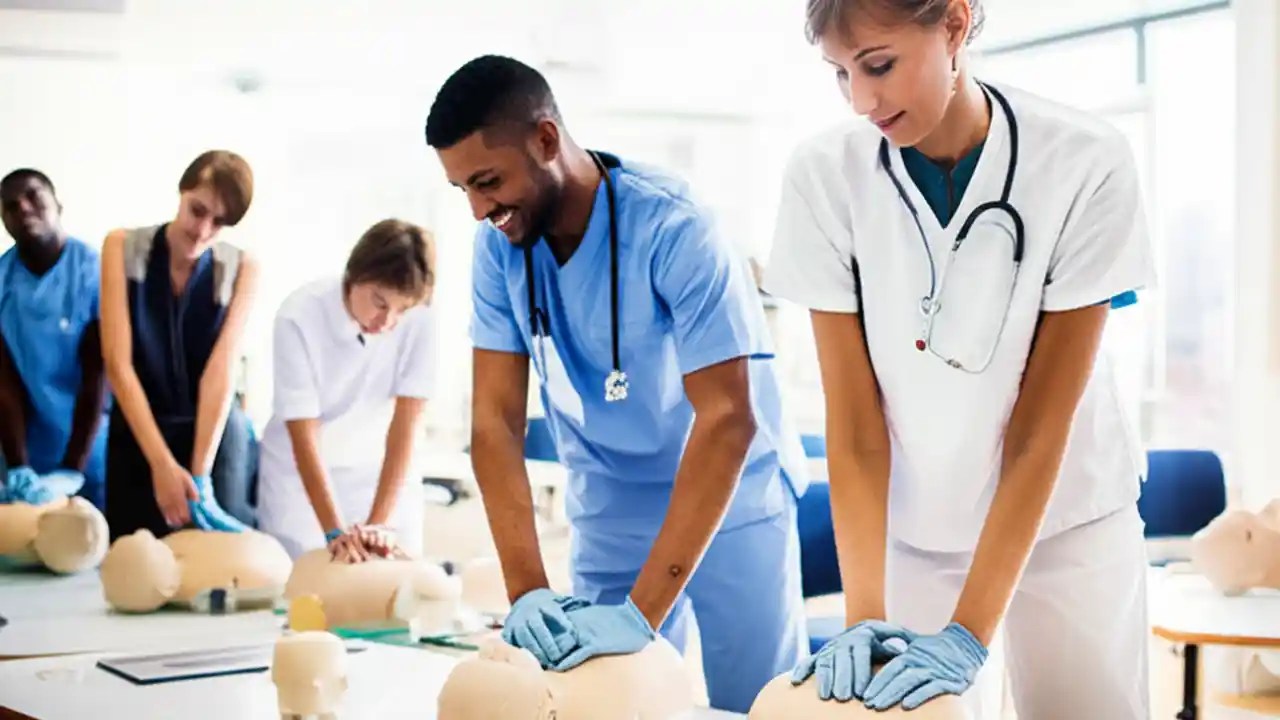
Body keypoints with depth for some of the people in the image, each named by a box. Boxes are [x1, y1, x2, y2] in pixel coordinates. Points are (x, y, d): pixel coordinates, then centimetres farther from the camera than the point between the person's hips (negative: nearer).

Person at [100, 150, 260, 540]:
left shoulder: (241, 267, -9)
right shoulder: (123, 247, -9)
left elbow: (220, 372, -17)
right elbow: (118, 363, -17)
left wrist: (200, 477, -27)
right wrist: (163, 463, -26)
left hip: (215, 434, 0)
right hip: (138, 433, 0)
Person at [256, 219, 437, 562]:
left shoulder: (420, 320, -22)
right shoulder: (300, 317, -26)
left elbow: (405, 426, -21)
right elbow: (304, 437, -24)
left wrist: (380, 522, -29)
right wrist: (335, 532, -31)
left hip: (382, 469, 2)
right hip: (300, 472, -1)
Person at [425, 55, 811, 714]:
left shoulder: (671, 228, -25)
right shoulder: (499, 245, -10)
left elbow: (728, 419, -29)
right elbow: (494, 418, -10)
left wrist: (642, 610, -34)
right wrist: (526, 590, -23)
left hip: (730, 499, -4)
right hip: (610, 512, 4)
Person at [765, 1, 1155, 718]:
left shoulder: (1086, 166, -22)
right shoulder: (824, 175, -17)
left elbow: (1042, 426, -20)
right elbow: (854, 425, -14)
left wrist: (969, 634, -23)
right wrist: (865, 616, -23)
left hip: (1064, 517, -1)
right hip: (908, 524, 1)